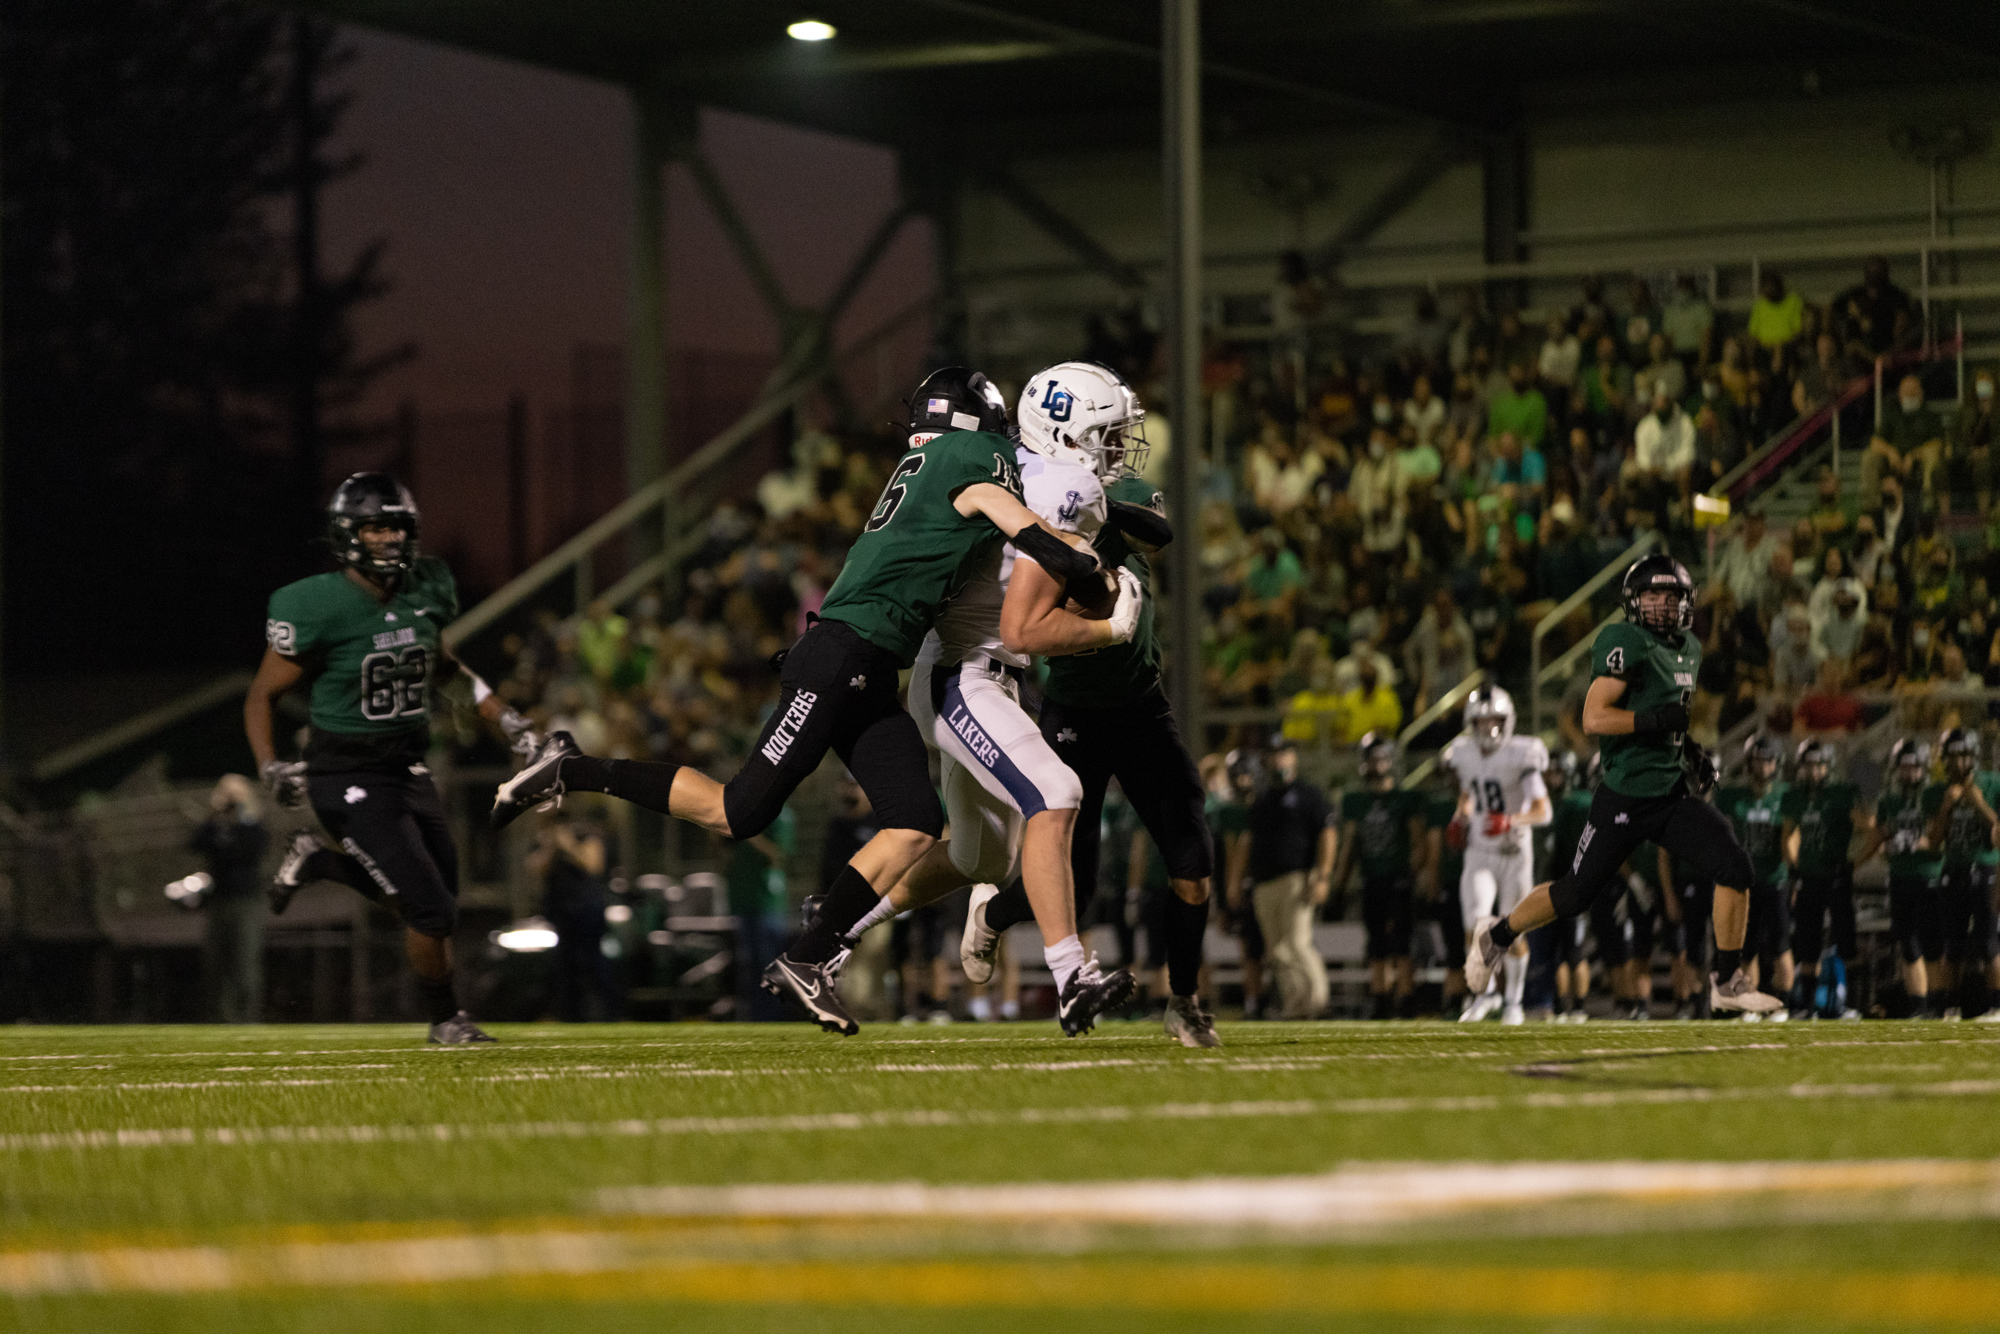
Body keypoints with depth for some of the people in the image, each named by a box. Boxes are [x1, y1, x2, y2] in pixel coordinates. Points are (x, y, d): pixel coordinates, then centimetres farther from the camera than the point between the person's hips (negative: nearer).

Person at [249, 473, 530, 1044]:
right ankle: (445, 1019, 17)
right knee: (431, 911, -8)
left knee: (425, 895, 15)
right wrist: (271, 768, -24)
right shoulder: (318, 608, -19)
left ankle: (315, 861, 34)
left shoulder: (425, 591, -1)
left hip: (409, 768, 7)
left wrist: (508, 722, 12)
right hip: (350, 778, -7)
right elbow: (261, 696, -10)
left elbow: (443, 669, 18)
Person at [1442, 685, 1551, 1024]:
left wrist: (1511, 821, -34)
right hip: (1479, 855, 3)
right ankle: (1484, 991, 8)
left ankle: (1514, 1001, 21)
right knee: (1476, 927, -13)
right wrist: (1461, 818, 3)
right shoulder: (1463, 755, 1)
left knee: (1512, 934, 3)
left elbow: (1543, 811, -19)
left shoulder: (1520, 757, -15)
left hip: (1514, 855, -3)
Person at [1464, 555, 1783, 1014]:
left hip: (1673, 793, 6)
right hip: (1625, 798, -6)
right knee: (1576, 895, 5)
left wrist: (1695, 753, 11)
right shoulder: (1627, 645, -15)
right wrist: (1661, 720, -27)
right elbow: (1594, 718, -22)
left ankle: (1728, 982, -1)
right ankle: (1498, 934, 32)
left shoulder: (1689, 650, 11)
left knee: (1735, 868, -11)